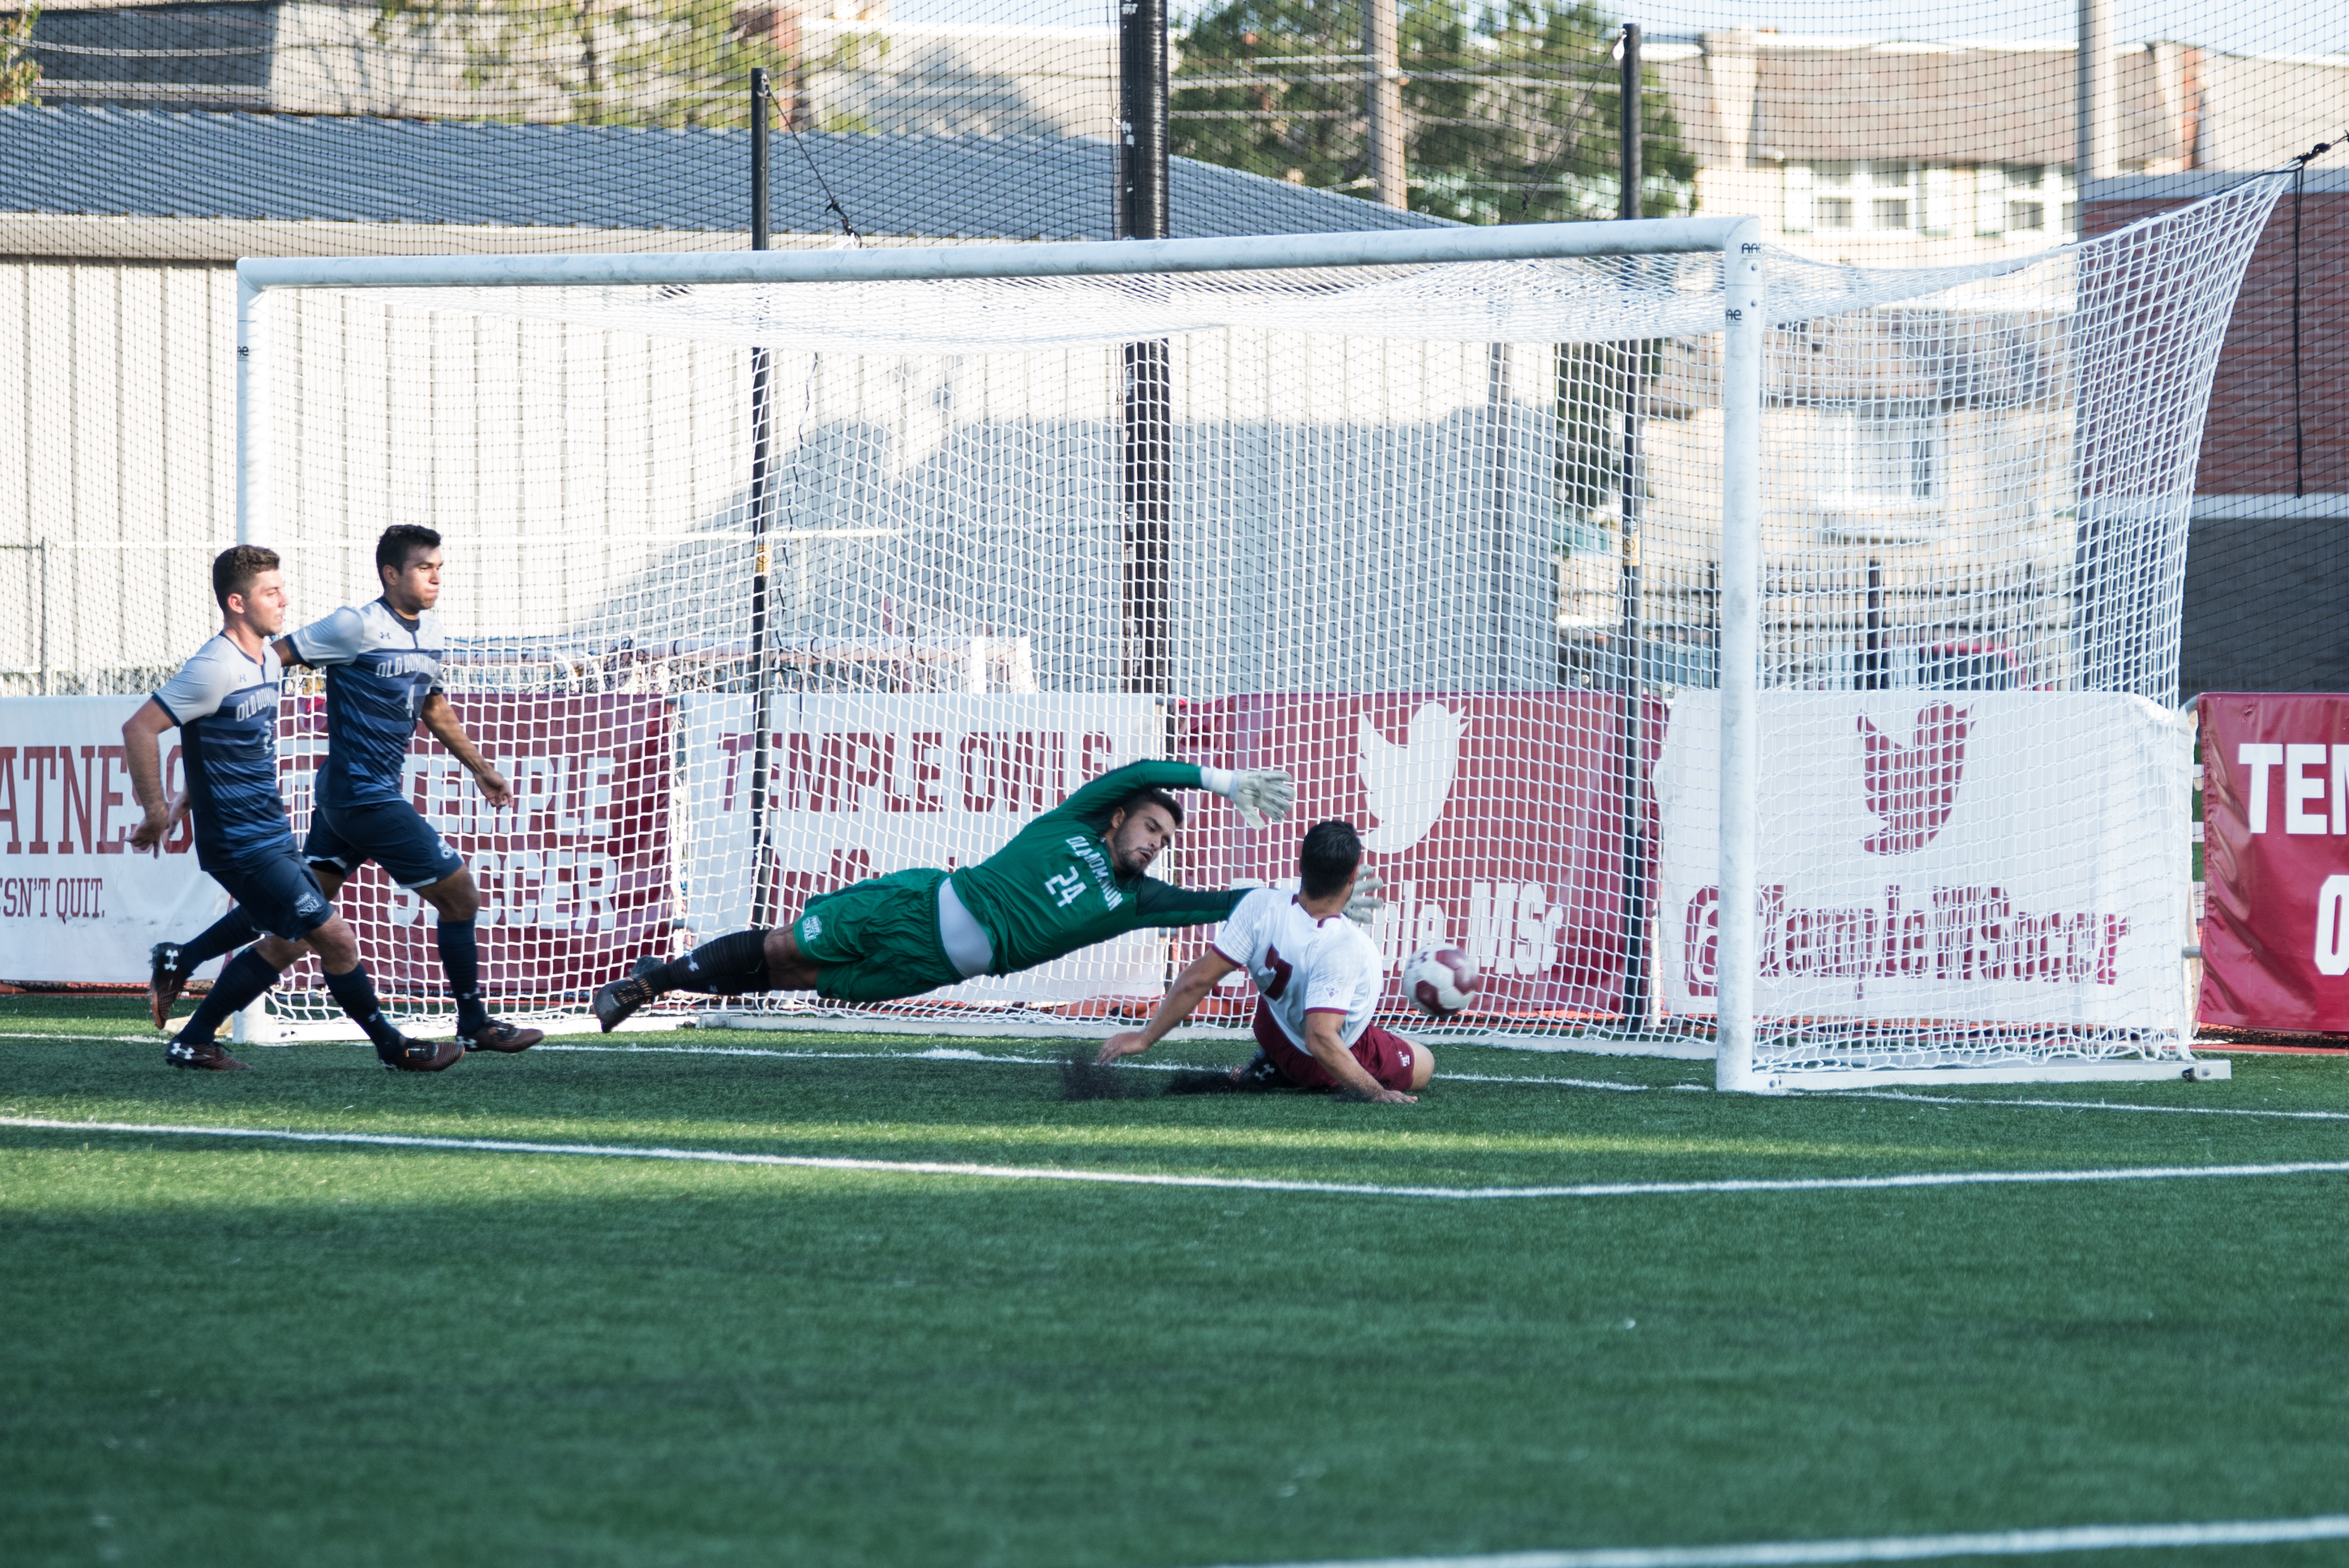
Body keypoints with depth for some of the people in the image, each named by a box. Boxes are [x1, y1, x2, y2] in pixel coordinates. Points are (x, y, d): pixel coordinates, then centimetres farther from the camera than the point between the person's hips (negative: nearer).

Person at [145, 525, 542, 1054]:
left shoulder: (430, 632, 12)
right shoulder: (358, 626, -15)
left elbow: (434, 707, 27)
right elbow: (275, 656, -12)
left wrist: (479, 767, 30)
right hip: (365, 794, -9)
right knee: (458, 893, -3)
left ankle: (180, 960, 16)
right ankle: (475, 1025, 8)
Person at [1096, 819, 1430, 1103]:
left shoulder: (1261, 907, -26)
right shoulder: (1345, 949, -40)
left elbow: (1197, 981, -22)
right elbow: (1321, 1040, -44)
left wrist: (1145, 1037, -13)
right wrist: (1375, 1093, -36)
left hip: (1274, 1033, 5)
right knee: (1424, 1065, 20)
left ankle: (1269, 1069, 27)